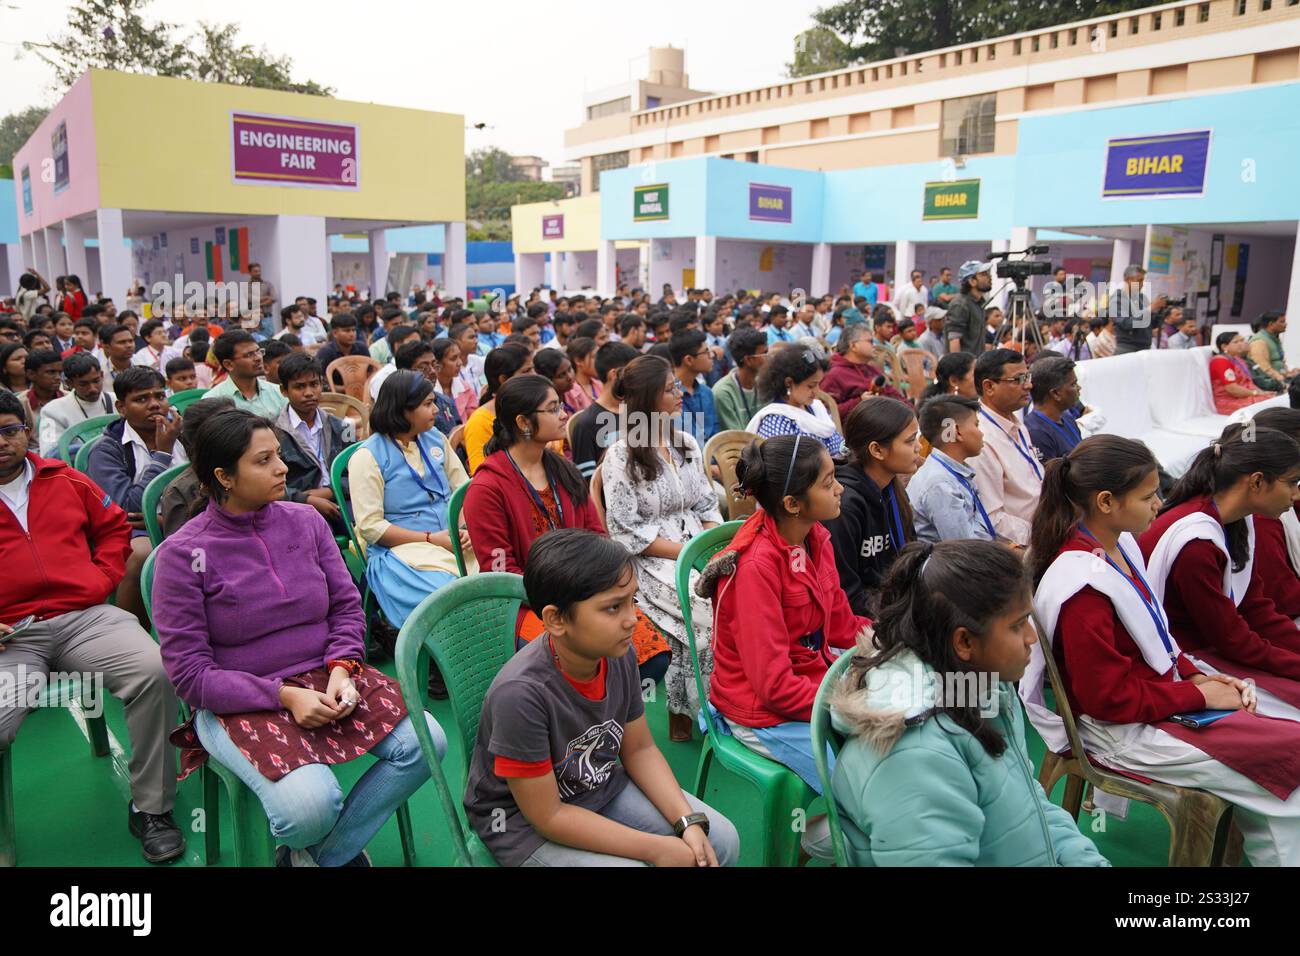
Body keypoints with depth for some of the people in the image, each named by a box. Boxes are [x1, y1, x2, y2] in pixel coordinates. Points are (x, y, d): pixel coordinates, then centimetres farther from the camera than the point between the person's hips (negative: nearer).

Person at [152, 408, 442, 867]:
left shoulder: (305, 521, 4)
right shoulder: (183, 554, -8)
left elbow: (347, 606, 7)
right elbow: (189, 672, -10)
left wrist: (342, 670, -12)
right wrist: (284, 696, -18)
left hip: (325, 676, 5)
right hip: (240, 702, -4)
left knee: (425, 742, -17)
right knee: (310, 805, -30)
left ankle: (325, 851, 3)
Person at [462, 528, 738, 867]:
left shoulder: (618, 655, -14)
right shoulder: (521, 692, -33)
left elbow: (640, 749, 2)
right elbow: (548, 816, -24)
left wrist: (690, 823, -11)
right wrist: (656, 849, -20)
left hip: (602, 788, 6)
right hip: (524, 820, -6)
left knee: (722, 841, 0)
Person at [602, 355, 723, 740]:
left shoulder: (687, 443, 12)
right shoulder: (620, 456, -7)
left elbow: (708, 506, 15)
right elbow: (627, 532, -11)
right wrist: (687, 554, -15)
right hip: (651, 563, -6)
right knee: (713, 611, -27)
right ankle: (683, 712, -6)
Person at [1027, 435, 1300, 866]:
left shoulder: (1120, 544, 0)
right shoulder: (1083, 589, -27)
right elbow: (1110, 698, -21)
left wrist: (1195, 674, 1)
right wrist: (1198, 694, -13)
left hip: (1163, 690, 8)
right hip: (1123, 729, -8)